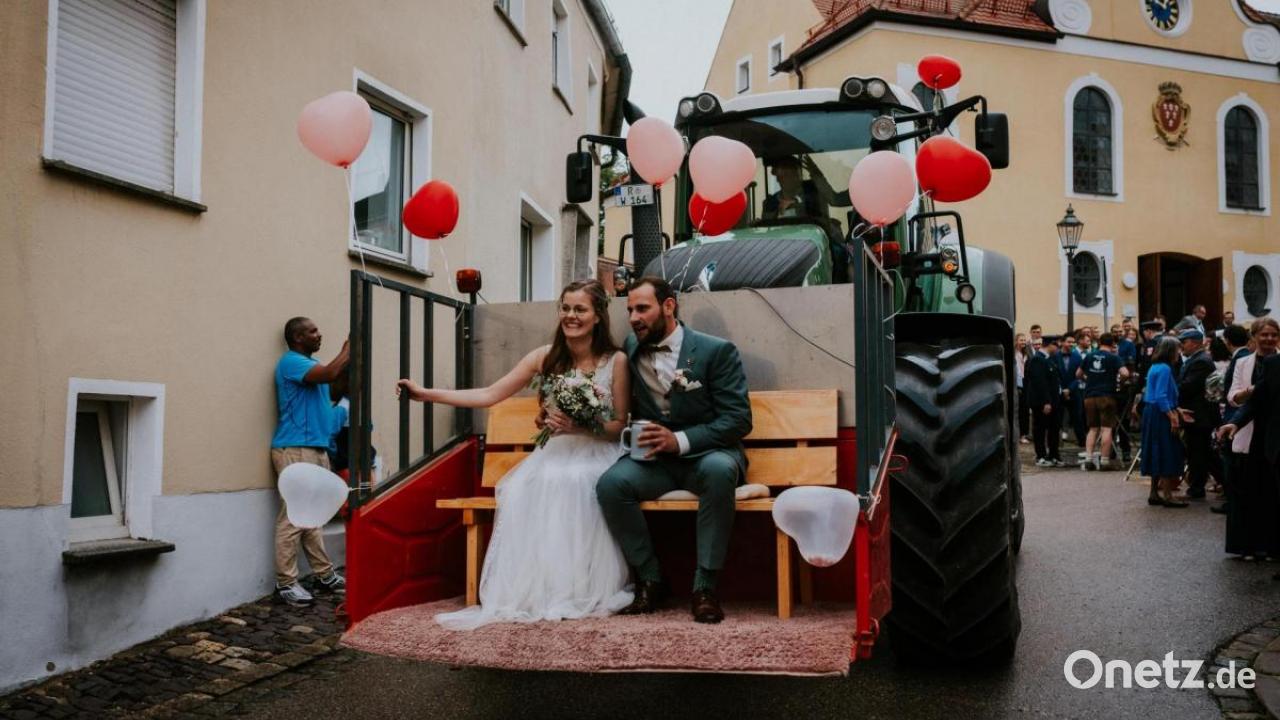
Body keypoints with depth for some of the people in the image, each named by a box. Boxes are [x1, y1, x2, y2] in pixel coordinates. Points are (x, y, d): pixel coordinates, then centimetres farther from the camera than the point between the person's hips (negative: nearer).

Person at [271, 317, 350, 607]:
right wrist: (348, 349, -12)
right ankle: (286, 583, -6)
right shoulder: (291, 362, -9)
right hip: (295, 450, -9)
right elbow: (329, 374, -22)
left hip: (317, 449, 10)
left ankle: (325, 575, 17)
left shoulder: (312, 364, 21)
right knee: (293, 518, -9)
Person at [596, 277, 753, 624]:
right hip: (654, 458, 3)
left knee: (719, 470, -38)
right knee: (611, 483, -27)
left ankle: (705, 585, -26)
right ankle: (650, 580, -10)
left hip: (706, 454, -3)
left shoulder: (717, 350, -6)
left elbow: (738, 419, -10)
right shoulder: (630, 349, 8)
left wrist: (680, 440, -21)